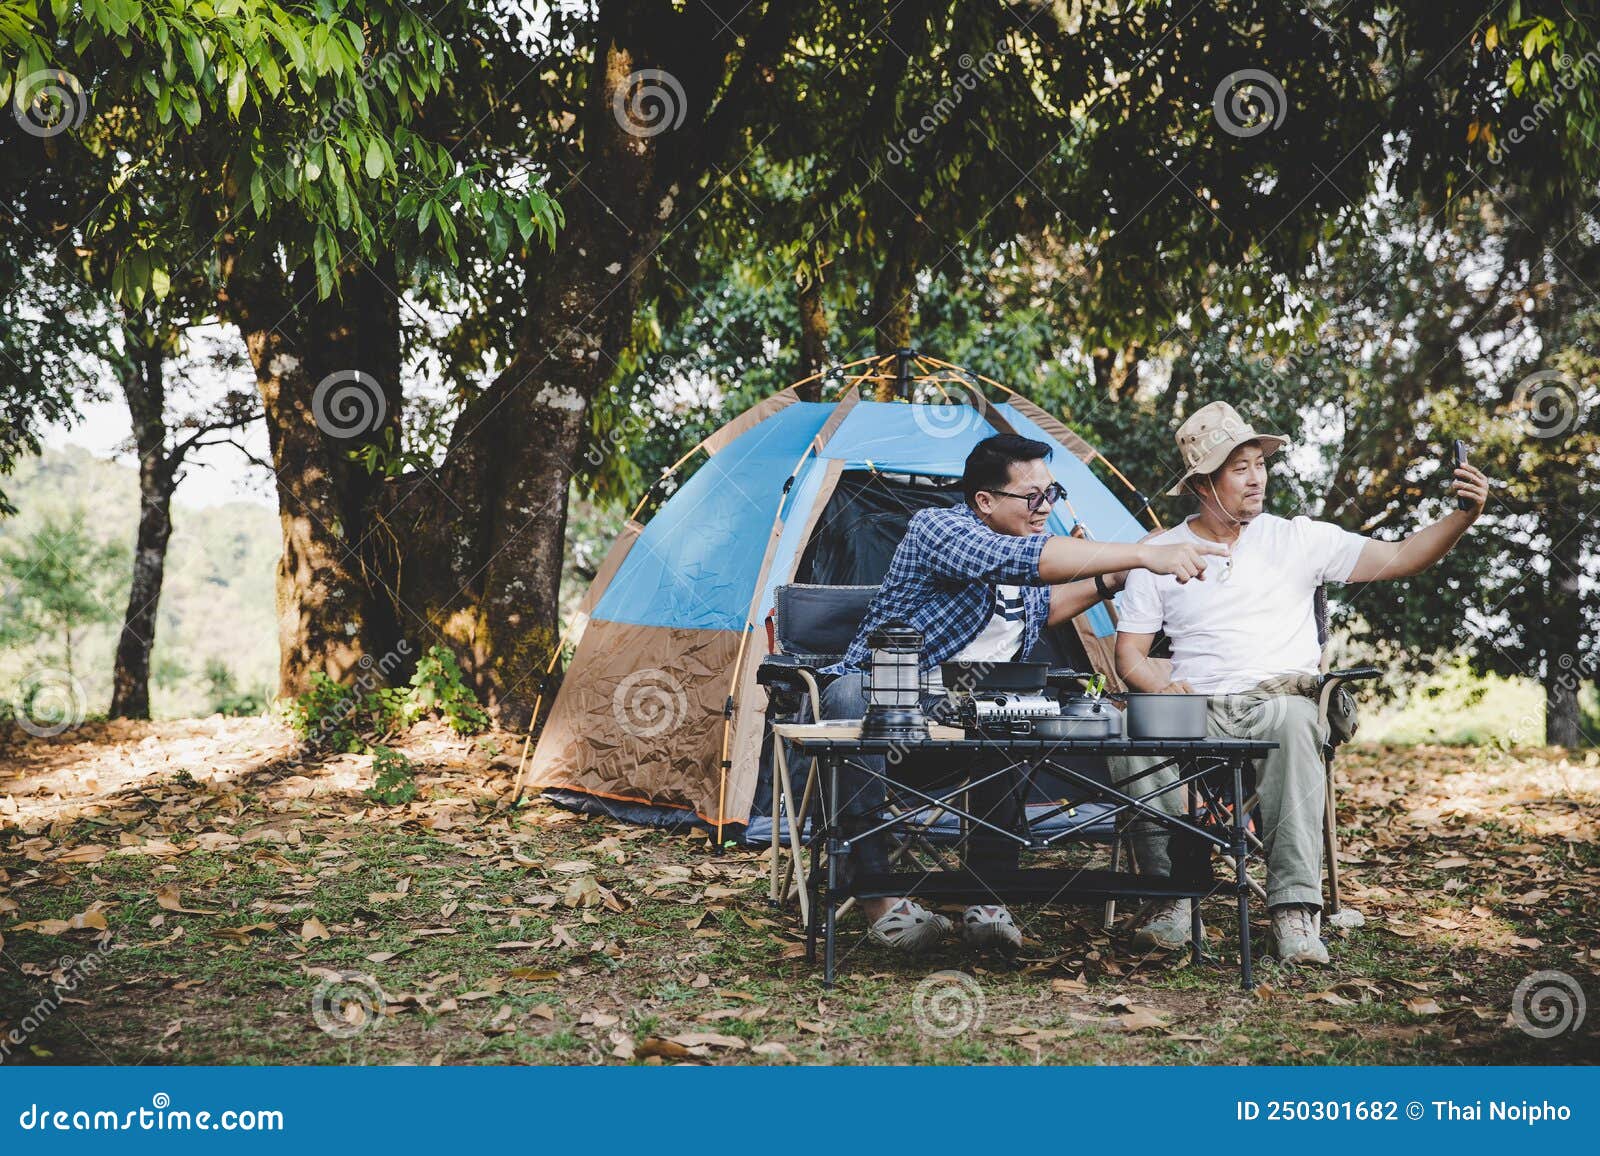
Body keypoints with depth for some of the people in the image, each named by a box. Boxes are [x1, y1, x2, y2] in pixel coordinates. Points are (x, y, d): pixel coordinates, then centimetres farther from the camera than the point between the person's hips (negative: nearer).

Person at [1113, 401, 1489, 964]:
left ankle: (1296, 907, -38)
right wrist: (1161, 686, -10)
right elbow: (1129, 652, 11)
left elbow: (1397, 559, 6)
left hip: (1280, 705, 0)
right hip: (1197, 714, 1)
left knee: (1293, 718, -39)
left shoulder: (1297, 539, 11)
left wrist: (1461, 518, -10)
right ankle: (1170, 898, -23)